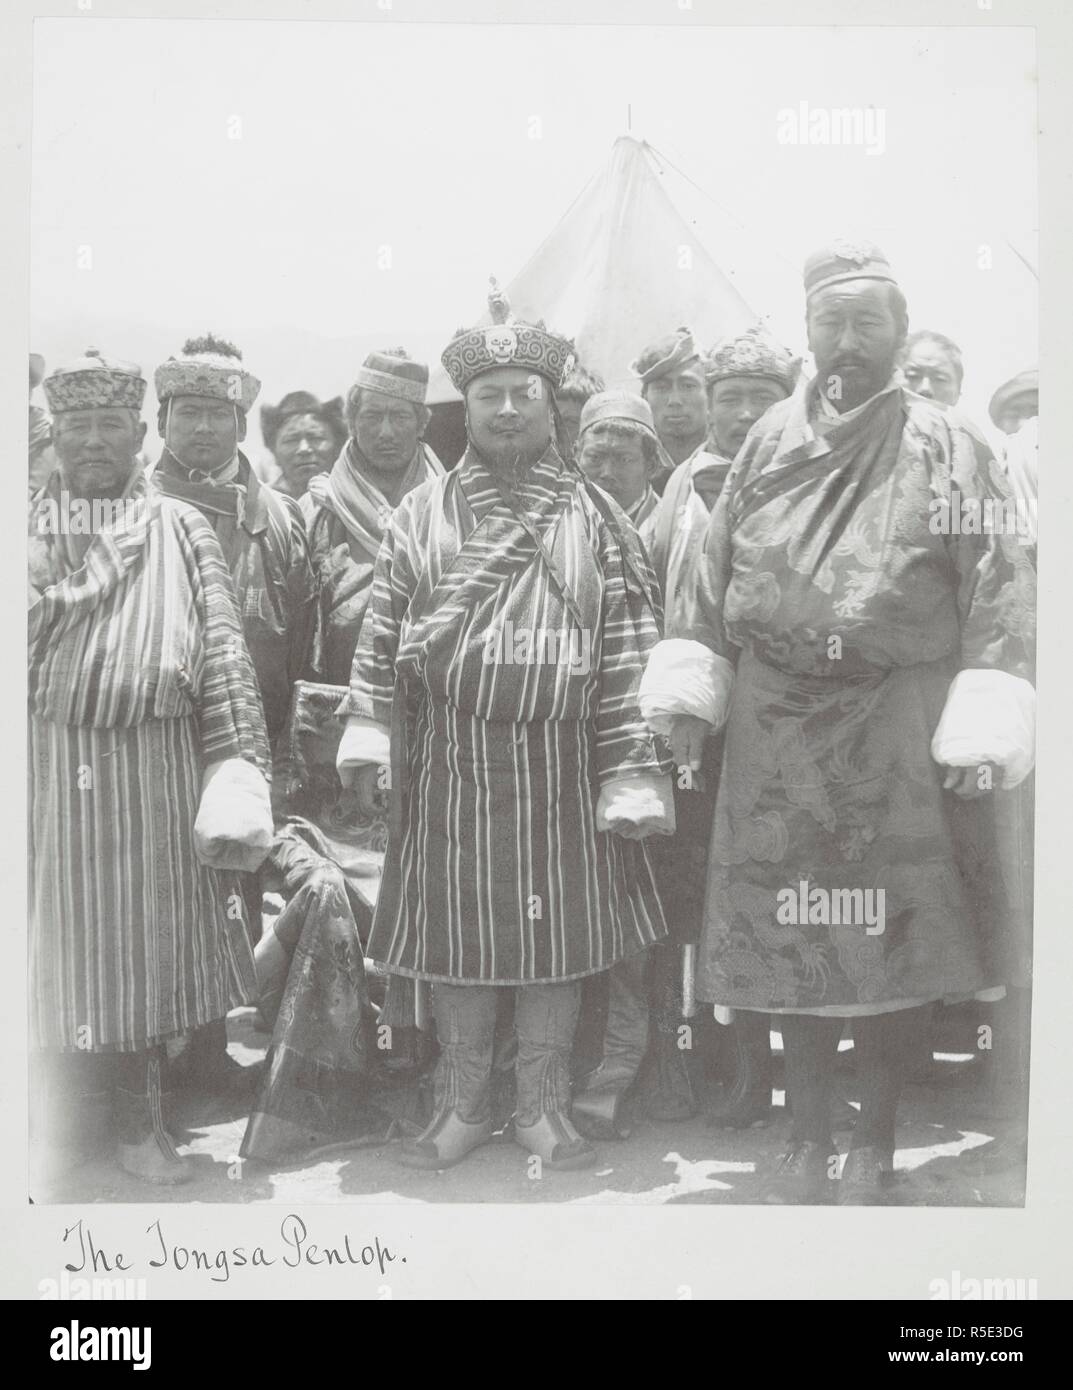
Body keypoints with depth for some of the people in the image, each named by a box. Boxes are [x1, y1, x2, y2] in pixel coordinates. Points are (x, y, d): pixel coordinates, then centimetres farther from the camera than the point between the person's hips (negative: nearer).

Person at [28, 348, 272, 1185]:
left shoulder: (182, 533, 7)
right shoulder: (26, 534, 10)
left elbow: (224, 655, 2)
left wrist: (240, 766, -5)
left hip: (152, 779, 0)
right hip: (44, 770, 1)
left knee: (144, 949, 8)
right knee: (52, 951, 6)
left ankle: (140, 1123, 23)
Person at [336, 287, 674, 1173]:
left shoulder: (595, 518, 5)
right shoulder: (424, 514, 8)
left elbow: (629, 649, 0)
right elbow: (383, 630, 7)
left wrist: (632, 770, -6)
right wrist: (371, 737, -2)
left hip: (558, 762, 0)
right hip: (450, 761, 1)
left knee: (559, 930, 5)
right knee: (459, 930, 6)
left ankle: (545, 1107, 21)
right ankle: (462, 1106, 21)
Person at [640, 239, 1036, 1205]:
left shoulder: (948, 450, 0)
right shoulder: (771, 445, 8)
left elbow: (997, 591, -6)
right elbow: (715, 576, 11)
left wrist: (982, 730, -15)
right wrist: (689, 689, 2)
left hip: (899, 725, -2)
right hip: (778, 725, 3)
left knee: (889, 936, 3)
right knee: (794, 935, 7)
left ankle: (875, 1140, 21)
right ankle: (809, 1138, 23)